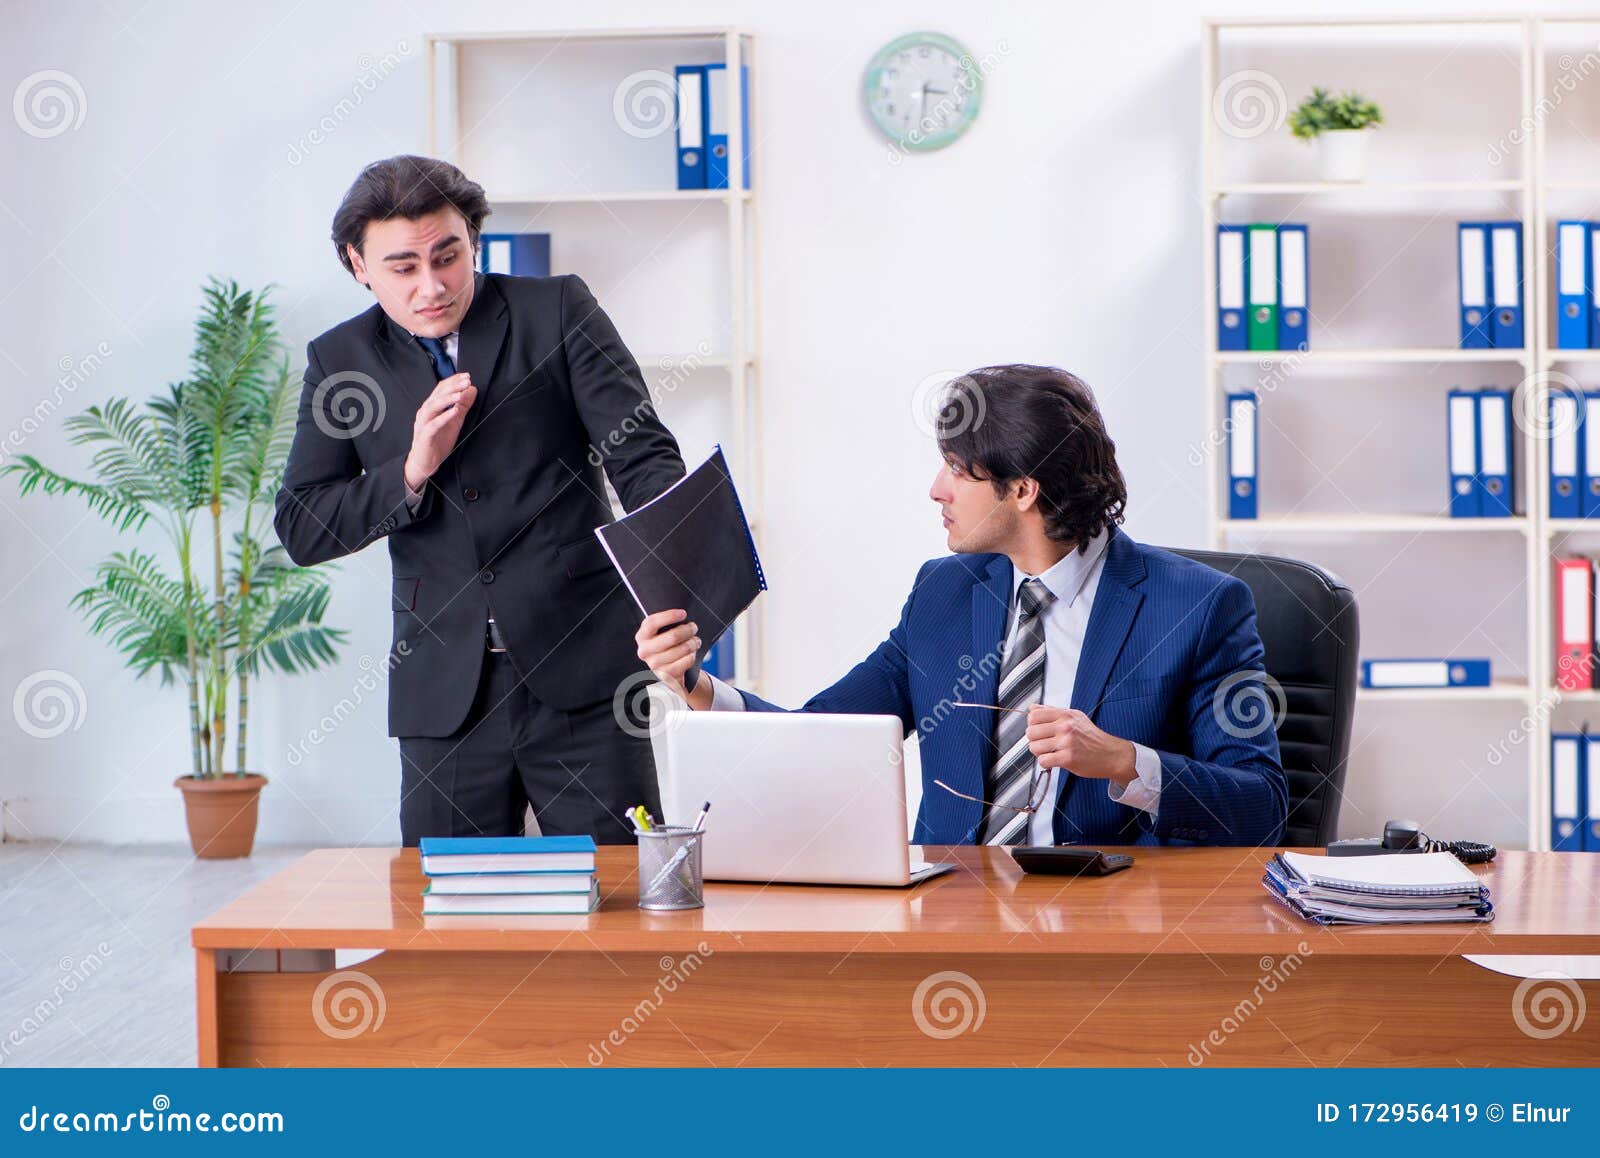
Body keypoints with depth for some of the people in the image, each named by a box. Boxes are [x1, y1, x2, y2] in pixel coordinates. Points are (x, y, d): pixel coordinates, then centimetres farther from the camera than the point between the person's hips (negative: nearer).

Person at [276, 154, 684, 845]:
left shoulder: (558, 312, 3)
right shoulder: (340, 361, 9)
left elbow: (643, 454, -4)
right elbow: (300, 530, 5)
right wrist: (413, 469, -12)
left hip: (582, 679, -2)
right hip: (445, 693, 2)